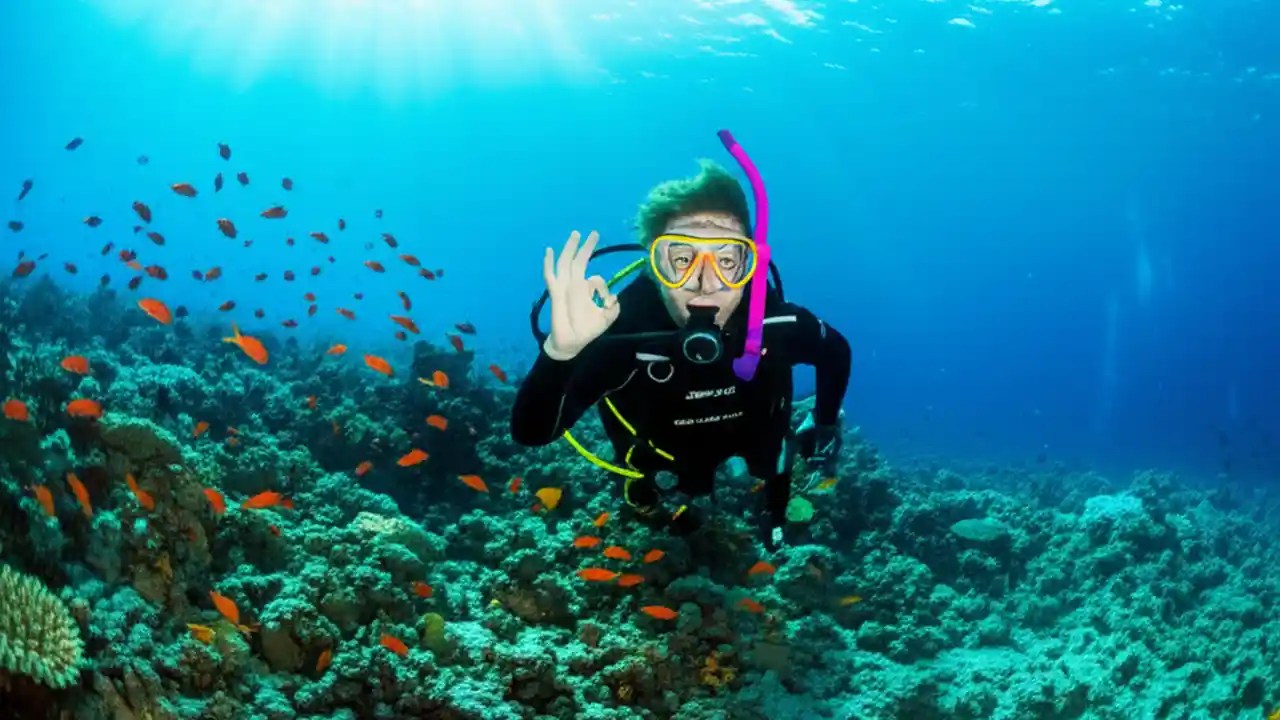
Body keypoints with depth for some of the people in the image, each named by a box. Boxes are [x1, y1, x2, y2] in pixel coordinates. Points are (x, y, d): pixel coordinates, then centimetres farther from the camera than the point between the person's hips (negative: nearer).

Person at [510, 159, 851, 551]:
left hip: (752, 443, 1)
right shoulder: (619, 330, -42)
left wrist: (826, 427, -2)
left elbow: (835, 350, -8)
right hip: (662, 462, -1)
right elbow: (531, 432, -49)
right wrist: (560, 350, -66)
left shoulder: (777, 321, -34)